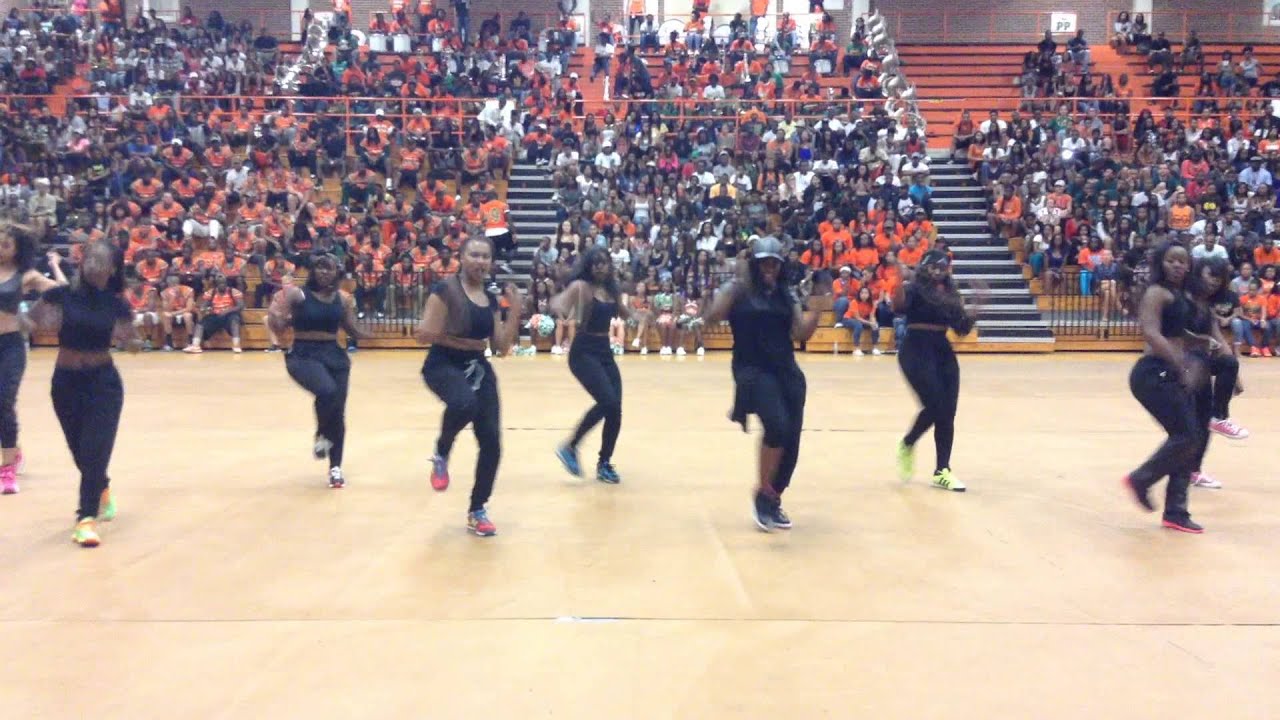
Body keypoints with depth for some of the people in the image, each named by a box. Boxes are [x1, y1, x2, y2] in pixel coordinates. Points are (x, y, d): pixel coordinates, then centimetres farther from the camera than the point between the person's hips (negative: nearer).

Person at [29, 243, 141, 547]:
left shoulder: (117, 303, -6)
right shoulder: (62, 294, -8)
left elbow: (136, 345, 0)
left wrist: (127, 340, -24)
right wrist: (44, 319, -22)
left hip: (103, 382, -1)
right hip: (65, 382, 2)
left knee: (95, 449, -10)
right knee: (80, 450, 14)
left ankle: (87, 517, -5)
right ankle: (101, 491, 44)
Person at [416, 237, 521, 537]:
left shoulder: (491, 297, 10)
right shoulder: (445, 289, -8)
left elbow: (502, 347, 9)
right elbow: (424, 334, -14)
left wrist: (514, 311, 1)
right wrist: (458, 341, -19)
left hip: (479, 368, 6)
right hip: (443, 365, -6)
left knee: (491, 443, 2)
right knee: (464, 403, -40)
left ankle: (477, 511, 20)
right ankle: (441, 455, -8)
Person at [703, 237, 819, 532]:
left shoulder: (789, 295, 12)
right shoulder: (738, 290, -1)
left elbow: (801, 334, 7)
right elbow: (711, 317, -16)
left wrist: (818, 309, -9)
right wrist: (738, 282, -20)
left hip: (786, 370, 6)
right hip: (753, 370, -6)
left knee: (791, 439, 4)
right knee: (777, 426, -27)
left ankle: (774, 501, 25)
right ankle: (763, 494, -6)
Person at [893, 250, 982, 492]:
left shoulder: (950, 294, 12)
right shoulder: (914, 288, -6)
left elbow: (961, 328, 15)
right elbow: (899, 308, -26)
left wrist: (971, 316, -3)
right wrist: (900, 287, -40)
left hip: (943, 352, 7)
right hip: (917, 352, -6)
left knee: (947, 413, 3)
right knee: (935, 407, -15)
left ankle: (942, 471, 10)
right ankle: (907, 445, 13)